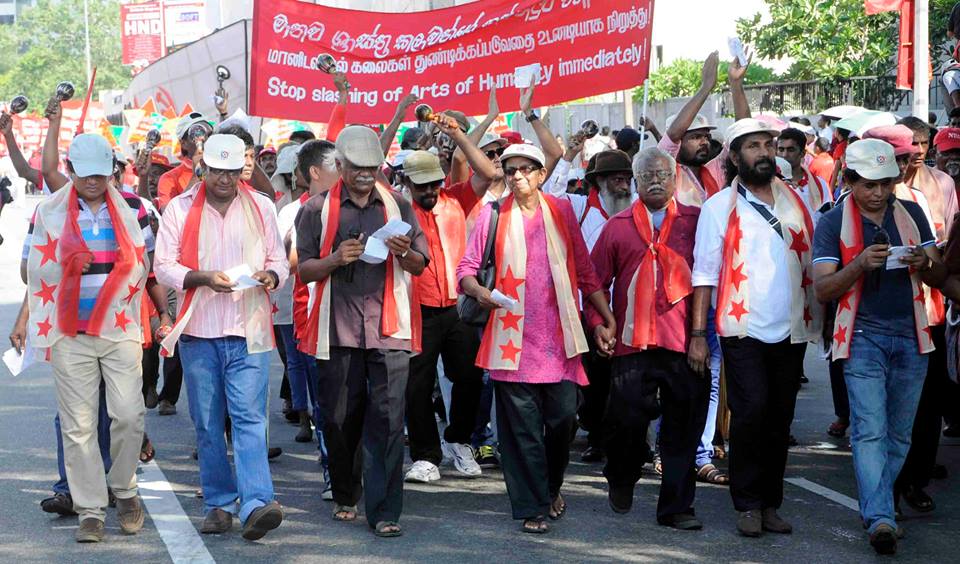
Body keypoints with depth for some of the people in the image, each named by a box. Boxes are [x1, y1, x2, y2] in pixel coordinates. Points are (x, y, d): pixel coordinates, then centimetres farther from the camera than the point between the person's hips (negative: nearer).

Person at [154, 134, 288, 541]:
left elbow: (279, 260, 13)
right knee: (207, 422, 6)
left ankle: (255, 504, -20)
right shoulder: (180, 208, 5)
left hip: (248, 328, -1)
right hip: (197, 329, 1)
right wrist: (204, 278, -16)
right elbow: (164, 266, 0)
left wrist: (271, 275, -10)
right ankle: (219, 503, 14)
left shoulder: (261, 207, 9)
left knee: (249, 417, -11)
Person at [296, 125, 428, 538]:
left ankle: (384, 511, -9)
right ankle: (345, 496, 26)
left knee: (387, 419, -9)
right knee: (340, 419, 6)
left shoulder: (398, 206, 12)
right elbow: (304, 270, 4)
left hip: (388, 328, 0)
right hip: (337, 329, 0)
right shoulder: (318, 209, 7)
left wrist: (404, 252, -10)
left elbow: (420, 265, 13)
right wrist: (335, 259, -15)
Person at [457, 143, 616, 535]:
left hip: (558, 336, 2)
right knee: (522, 425, -1)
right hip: (513, 337, -1)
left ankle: (551, 487, 28)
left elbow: (585, 271, 11)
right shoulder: (493, 215, 3)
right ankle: (532, 507, 9)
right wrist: (478, 291, -20)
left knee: (563, 417, 2)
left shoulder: (561, 212, 8)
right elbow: (466, 268, 1)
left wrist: (606, 319, 8)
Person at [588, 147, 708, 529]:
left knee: (683, 430, 3)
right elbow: (595, 281, 9)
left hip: (684, 343, 0)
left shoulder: (696, 222, 7)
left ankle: (676, 507, 13)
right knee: (626, 419, -2)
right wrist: (598, 323, -2)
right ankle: (621, 481, 27)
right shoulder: (618, 226, 9)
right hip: (632, 341, 0)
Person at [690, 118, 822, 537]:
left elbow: (814, 261, 14)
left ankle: (770, 503, 16)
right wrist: (698, 334, -8)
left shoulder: (796, 200, 11)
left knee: (779, 419, 7)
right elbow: (704, 274, -3)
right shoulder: (719, 207, 0)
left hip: (792, 330, 4)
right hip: (744, 330, -4)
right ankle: (748, 505, -3)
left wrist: (820, 319, 5)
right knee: (751, 412, -13)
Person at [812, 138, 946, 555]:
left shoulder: (911, 214, 9)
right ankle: (880, 519, -19)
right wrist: (860, 264, -23)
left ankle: (876, 506, 21)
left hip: (911, 336, 4)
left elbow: (940, 278, 11)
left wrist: (924, 263, -13)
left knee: (899, 434, 9)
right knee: (870, 431, -13)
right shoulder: (833, 223, -2)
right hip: (864, 337, -4)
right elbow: (822, 290, -7)